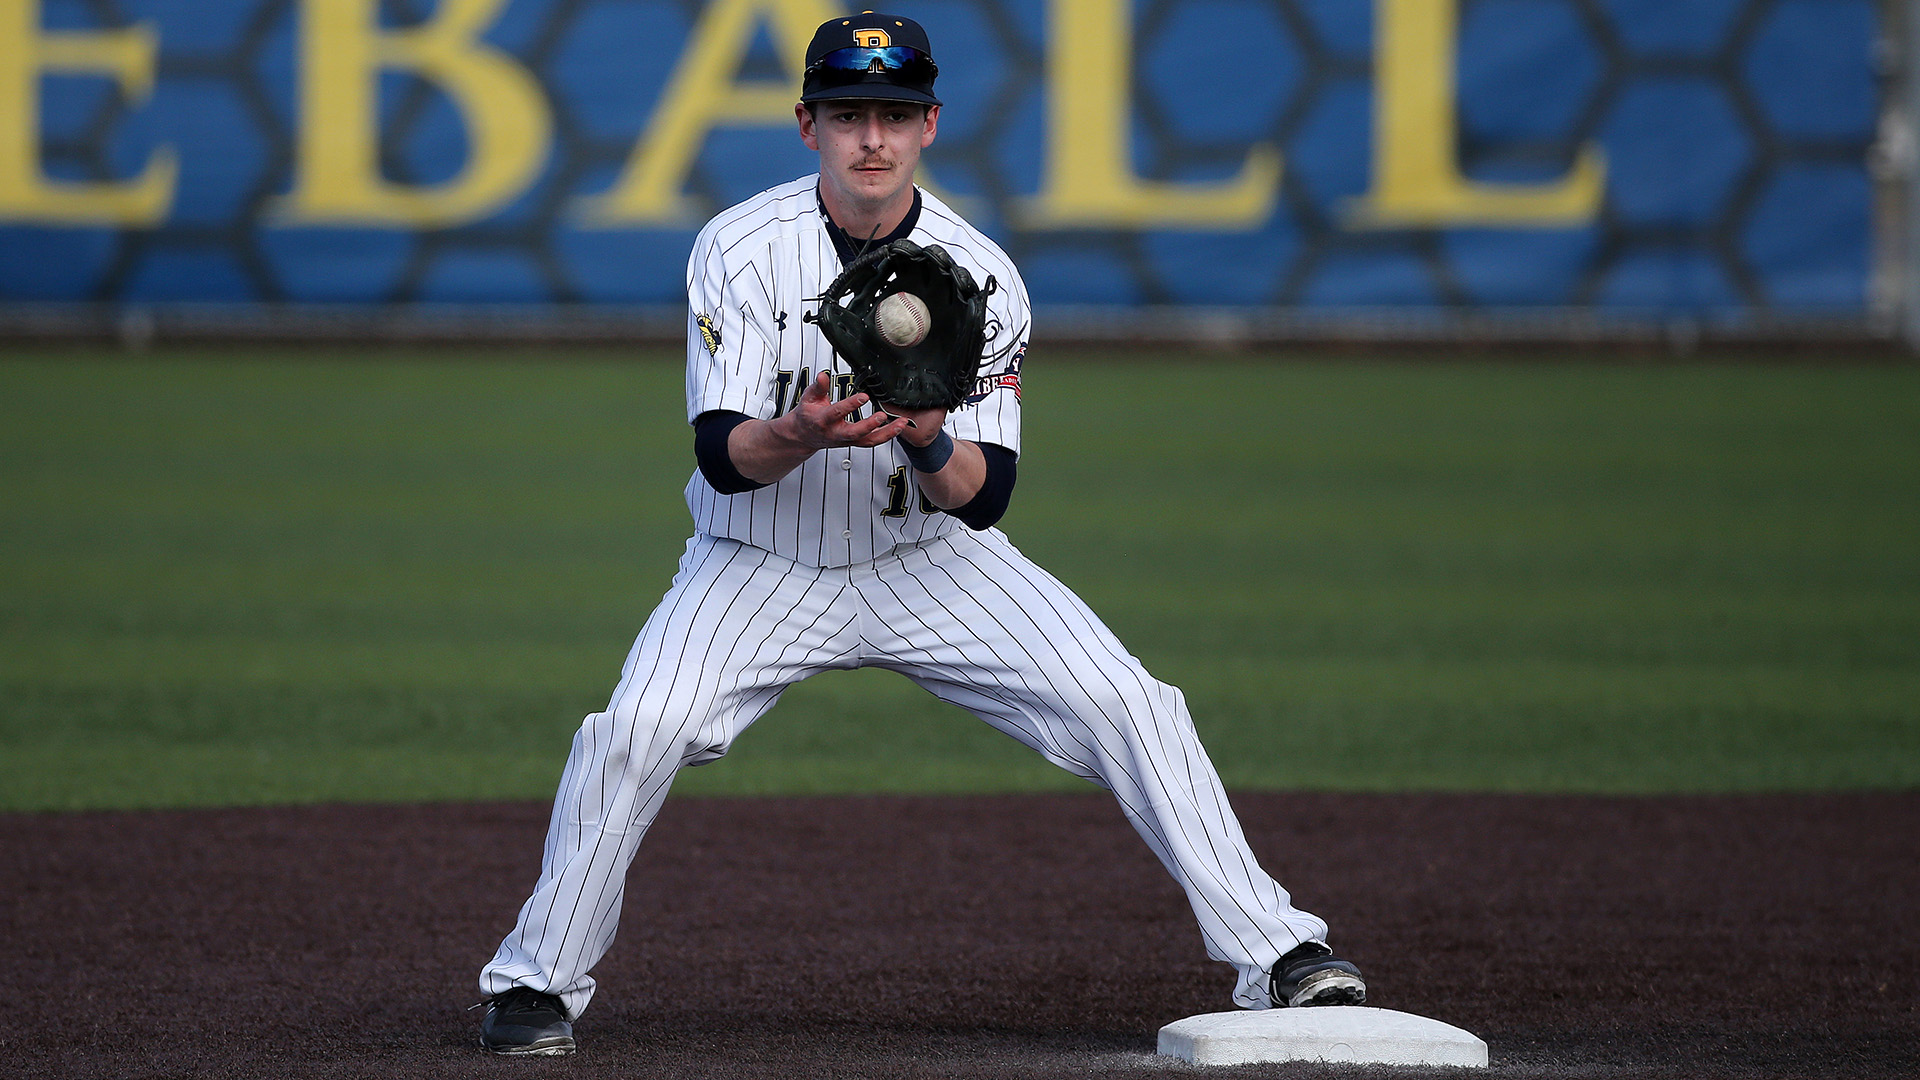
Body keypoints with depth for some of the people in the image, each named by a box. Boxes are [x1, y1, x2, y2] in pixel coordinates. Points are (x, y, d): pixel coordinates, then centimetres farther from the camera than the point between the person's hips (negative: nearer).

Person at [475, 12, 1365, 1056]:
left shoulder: (981, 276, -11)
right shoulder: (740, 250, -13)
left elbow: (985, 495, -13)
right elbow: (722, 454, -19)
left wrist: (931, 444, -35)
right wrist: (803, 435, -40)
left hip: (932, 559, 1)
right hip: (765, 566, -1)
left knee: (1125, 704, -15)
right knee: (639, 725, -25)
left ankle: (1276, 958, -8)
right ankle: (536, 981, -6)